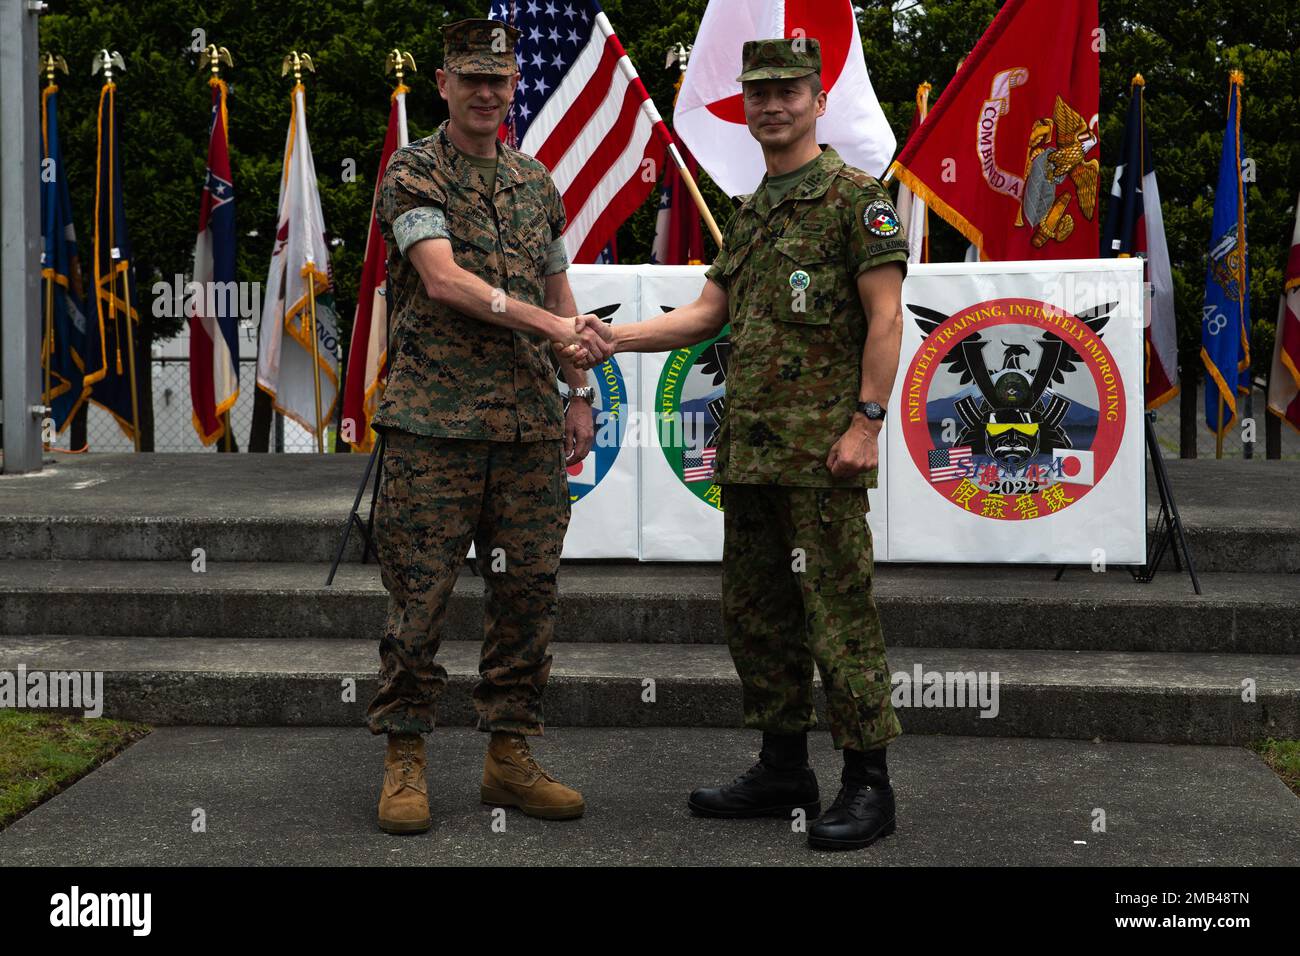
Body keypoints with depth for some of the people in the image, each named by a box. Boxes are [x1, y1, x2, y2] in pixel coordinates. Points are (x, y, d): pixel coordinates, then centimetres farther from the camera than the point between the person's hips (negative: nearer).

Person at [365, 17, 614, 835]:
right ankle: (405, 760, 9)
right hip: (434, 421, -5)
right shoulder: (412, 174, -2)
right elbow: (443, 280, -16)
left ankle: (511, 758, 16)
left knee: (528, 594, 6)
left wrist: (579, 394, 14)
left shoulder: (538, 183, 16)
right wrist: (553, 326, -21)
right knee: (421, 595, -2)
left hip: (530, 425, 5)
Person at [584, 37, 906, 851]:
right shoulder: (751, 211, 19)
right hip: (750, 447, 9)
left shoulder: (856, 196, -5)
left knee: (837, 608, -7)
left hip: (822, 446, -8)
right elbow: (708, 313, 18)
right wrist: (610, 338, 7)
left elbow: (886, 317, -11)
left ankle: (868, 783, 1)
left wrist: (866, 422, -18)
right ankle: (785, 769, 22)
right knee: (755, 609, 12)